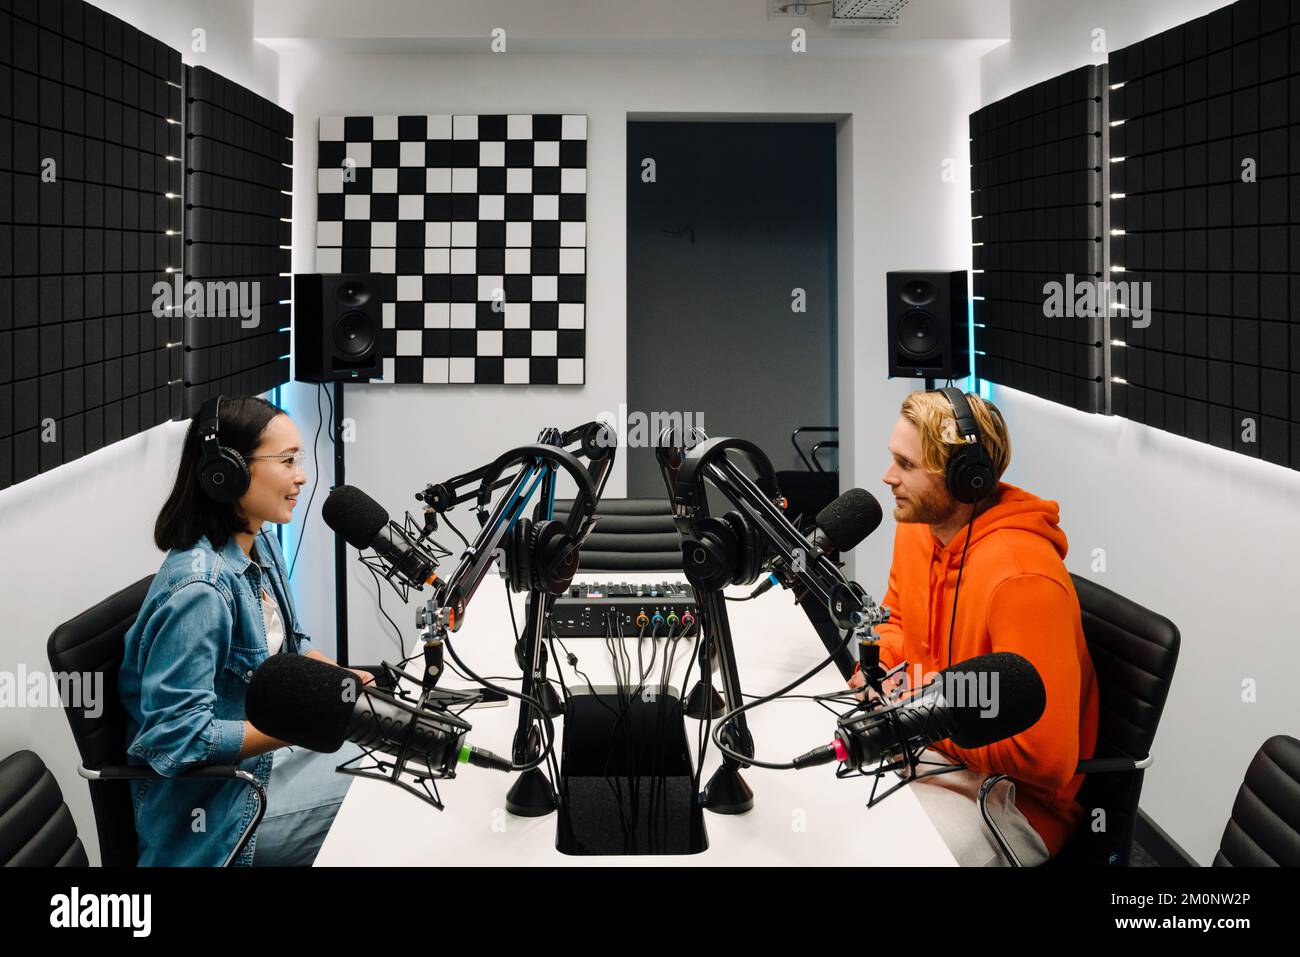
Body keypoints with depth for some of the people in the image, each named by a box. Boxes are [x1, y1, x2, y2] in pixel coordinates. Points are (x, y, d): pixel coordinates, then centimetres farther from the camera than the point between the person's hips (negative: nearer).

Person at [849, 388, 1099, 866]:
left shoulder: (1022, 580, -29)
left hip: (1014, 795, -8)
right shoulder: (917, 528, 0)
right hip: (929, 744, 9)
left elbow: (1045, 758, -30)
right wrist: (879, 663, -1)